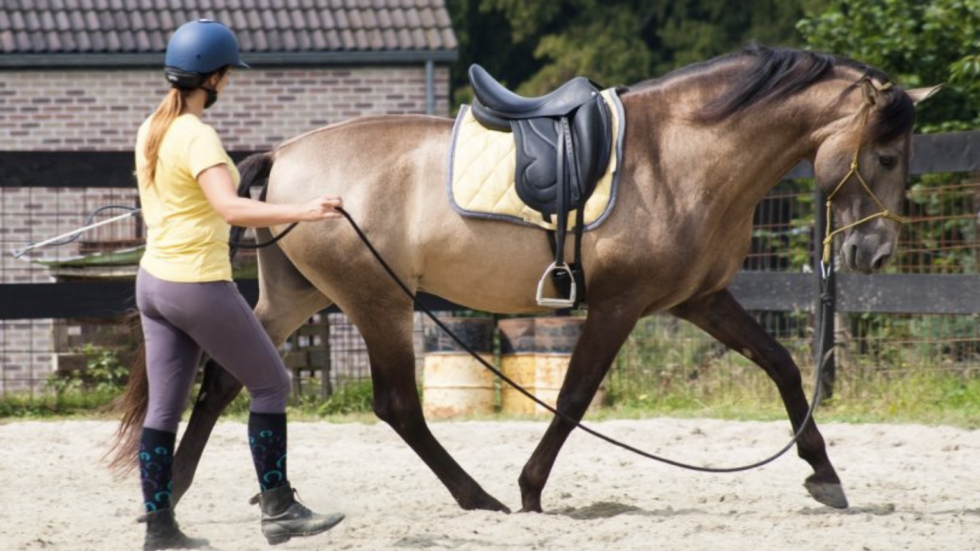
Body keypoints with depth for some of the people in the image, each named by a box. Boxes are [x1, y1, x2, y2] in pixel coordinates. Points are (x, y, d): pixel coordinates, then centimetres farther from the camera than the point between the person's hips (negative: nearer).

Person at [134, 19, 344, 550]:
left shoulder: (151, 130, 8)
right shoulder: (197, 137, -19)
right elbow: (230, 208, -34)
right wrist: (300, 212, -42)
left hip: (153, 281, 9)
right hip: (200, 285, -9)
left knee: (164, 407, 8)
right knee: (270, 383, 4)